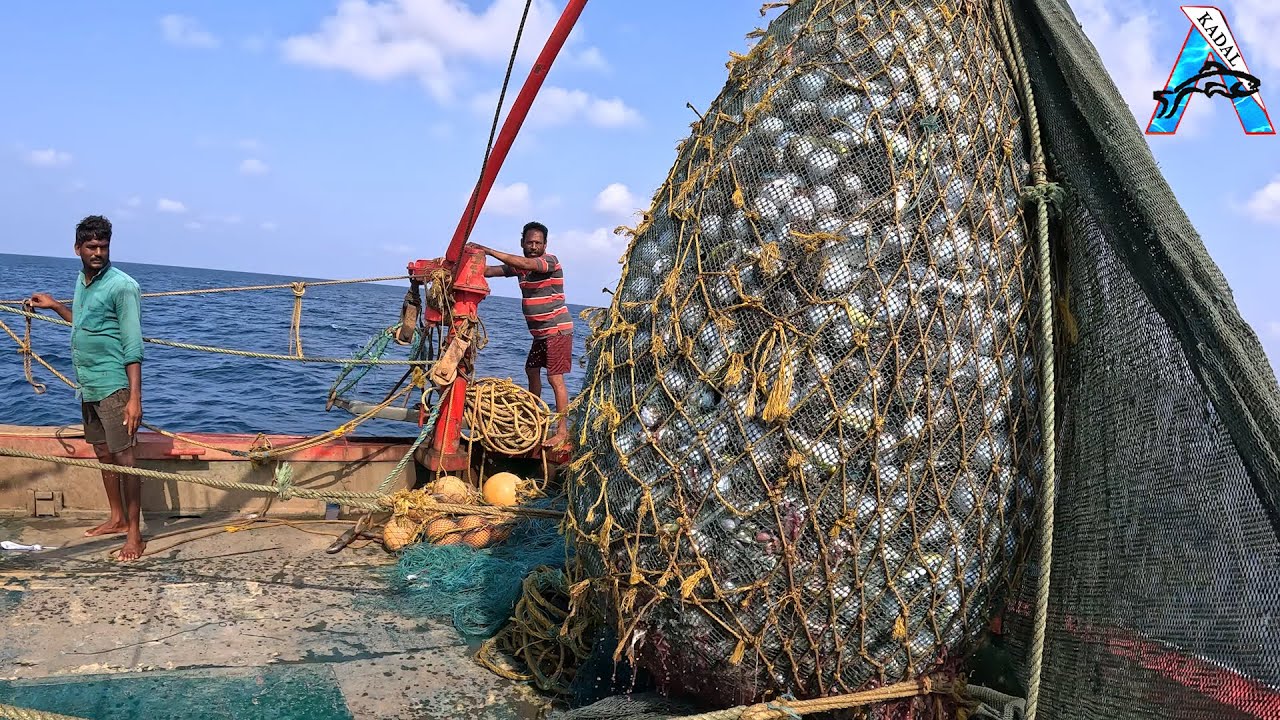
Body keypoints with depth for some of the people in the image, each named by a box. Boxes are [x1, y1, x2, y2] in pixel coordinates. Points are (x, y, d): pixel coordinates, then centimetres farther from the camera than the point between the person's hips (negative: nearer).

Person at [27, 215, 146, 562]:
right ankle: (117, 519, 29)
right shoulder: (82, 280, 11)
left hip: (113, 386, -8)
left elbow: (133, 346, -18)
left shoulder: (122, 286, -14)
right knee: (103, 453, 16)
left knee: (123, 457, -5)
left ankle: (134, 533, 1)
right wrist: (54, 305, 33)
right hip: (87, 385, 8)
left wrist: (135, 396, -23)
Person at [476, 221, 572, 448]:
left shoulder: (550, 261, -14)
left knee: (555, 378, -12)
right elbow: (490, 271, 4)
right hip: (540, 332, 9)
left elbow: (527, 264, -33)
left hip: (558, 330, -9)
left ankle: (562, 430, -11)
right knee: (532, 371, 19)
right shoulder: (520, 266, 8)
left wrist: (489, 251, -35)